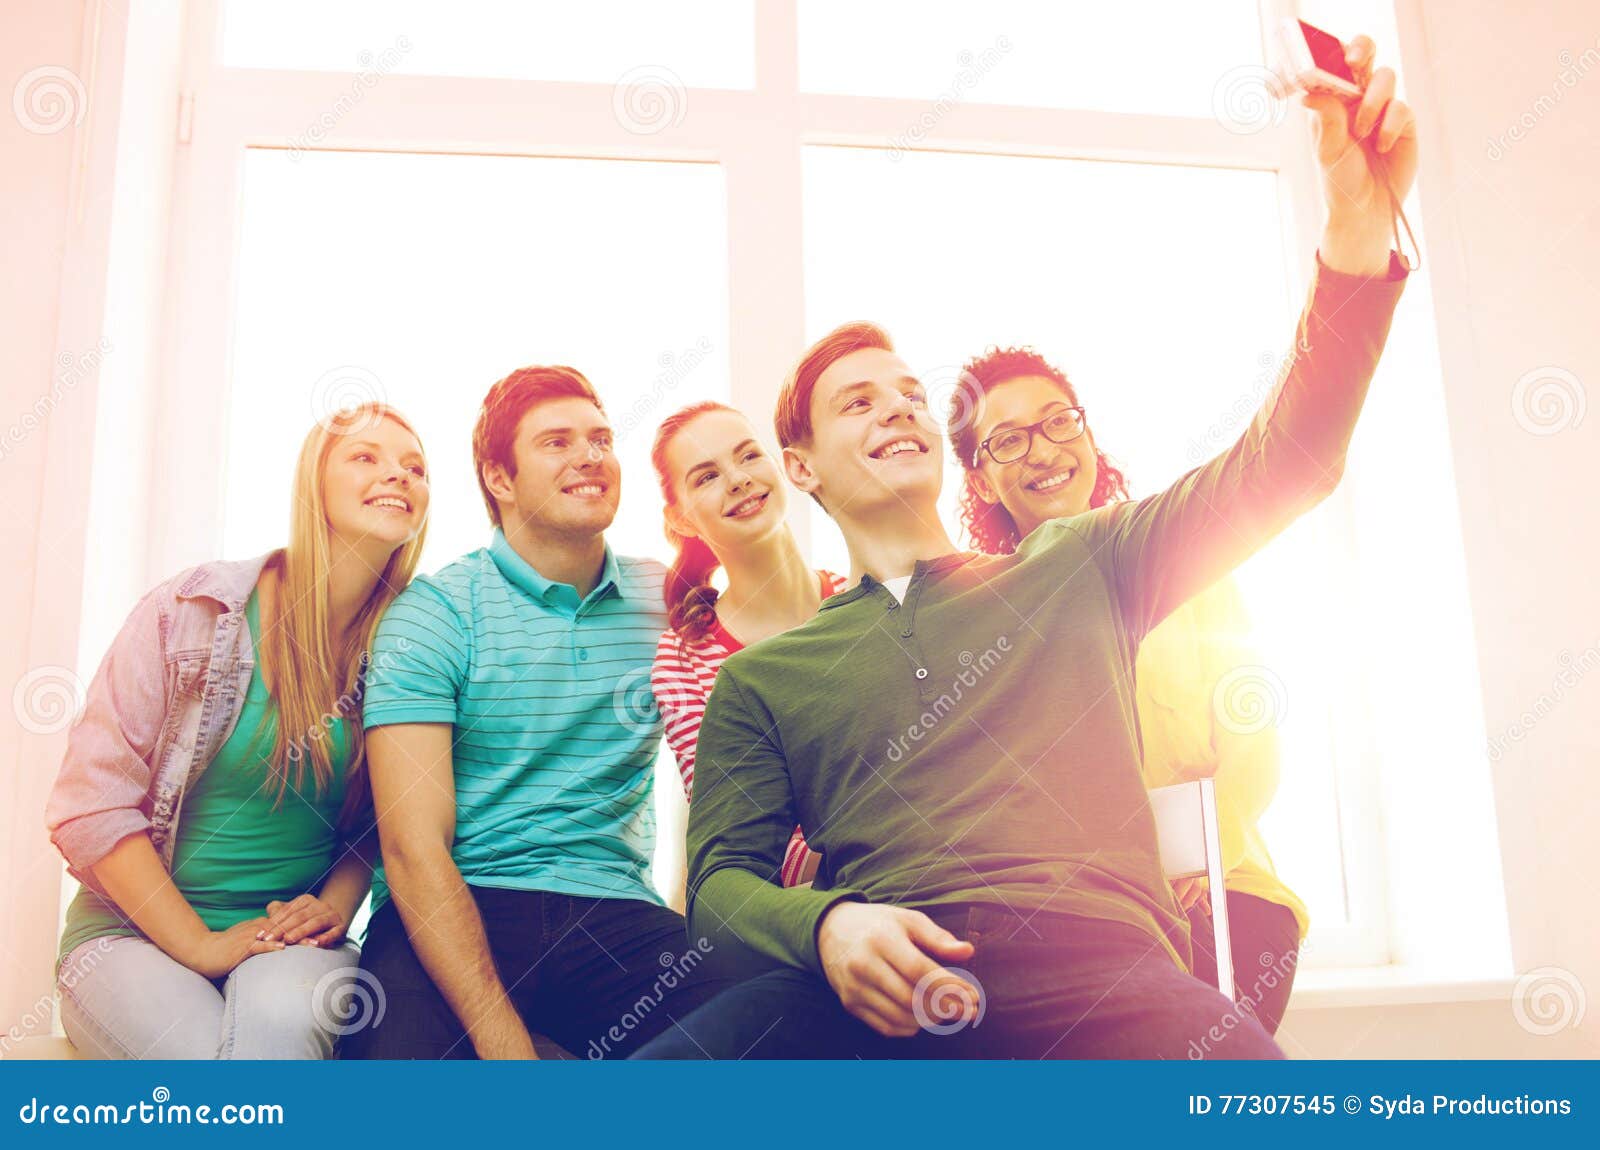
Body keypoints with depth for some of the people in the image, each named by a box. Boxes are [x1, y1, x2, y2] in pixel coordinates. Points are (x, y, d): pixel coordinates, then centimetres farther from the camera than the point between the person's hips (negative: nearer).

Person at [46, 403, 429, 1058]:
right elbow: (91, 805, -9)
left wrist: (335, 906, -10)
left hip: (292, 940, 2)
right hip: (137, 929, -1)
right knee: (200, 1051, -32)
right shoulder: (192, 611, -9)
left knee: (278, 1015, -33)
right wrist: (198, 945, -13)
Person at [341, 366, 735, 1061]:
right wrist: (501, 1038, -20)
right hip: (453, 914, -2)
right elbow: (413, 847, -9)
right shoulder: (433, 612, -1)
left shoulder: (666, 604, 11)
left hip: (615, 915, 3)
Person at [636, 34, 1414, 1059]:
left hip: (1093, 960, 0)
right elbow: (722, 879, 12)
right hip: (879, 981, 1)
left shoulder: (1081, 570, 22)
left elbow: (1284, 460, 15)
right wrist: (826, 924, -12)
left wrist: (1359, 223, 2)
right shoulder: (761, 677, 21)